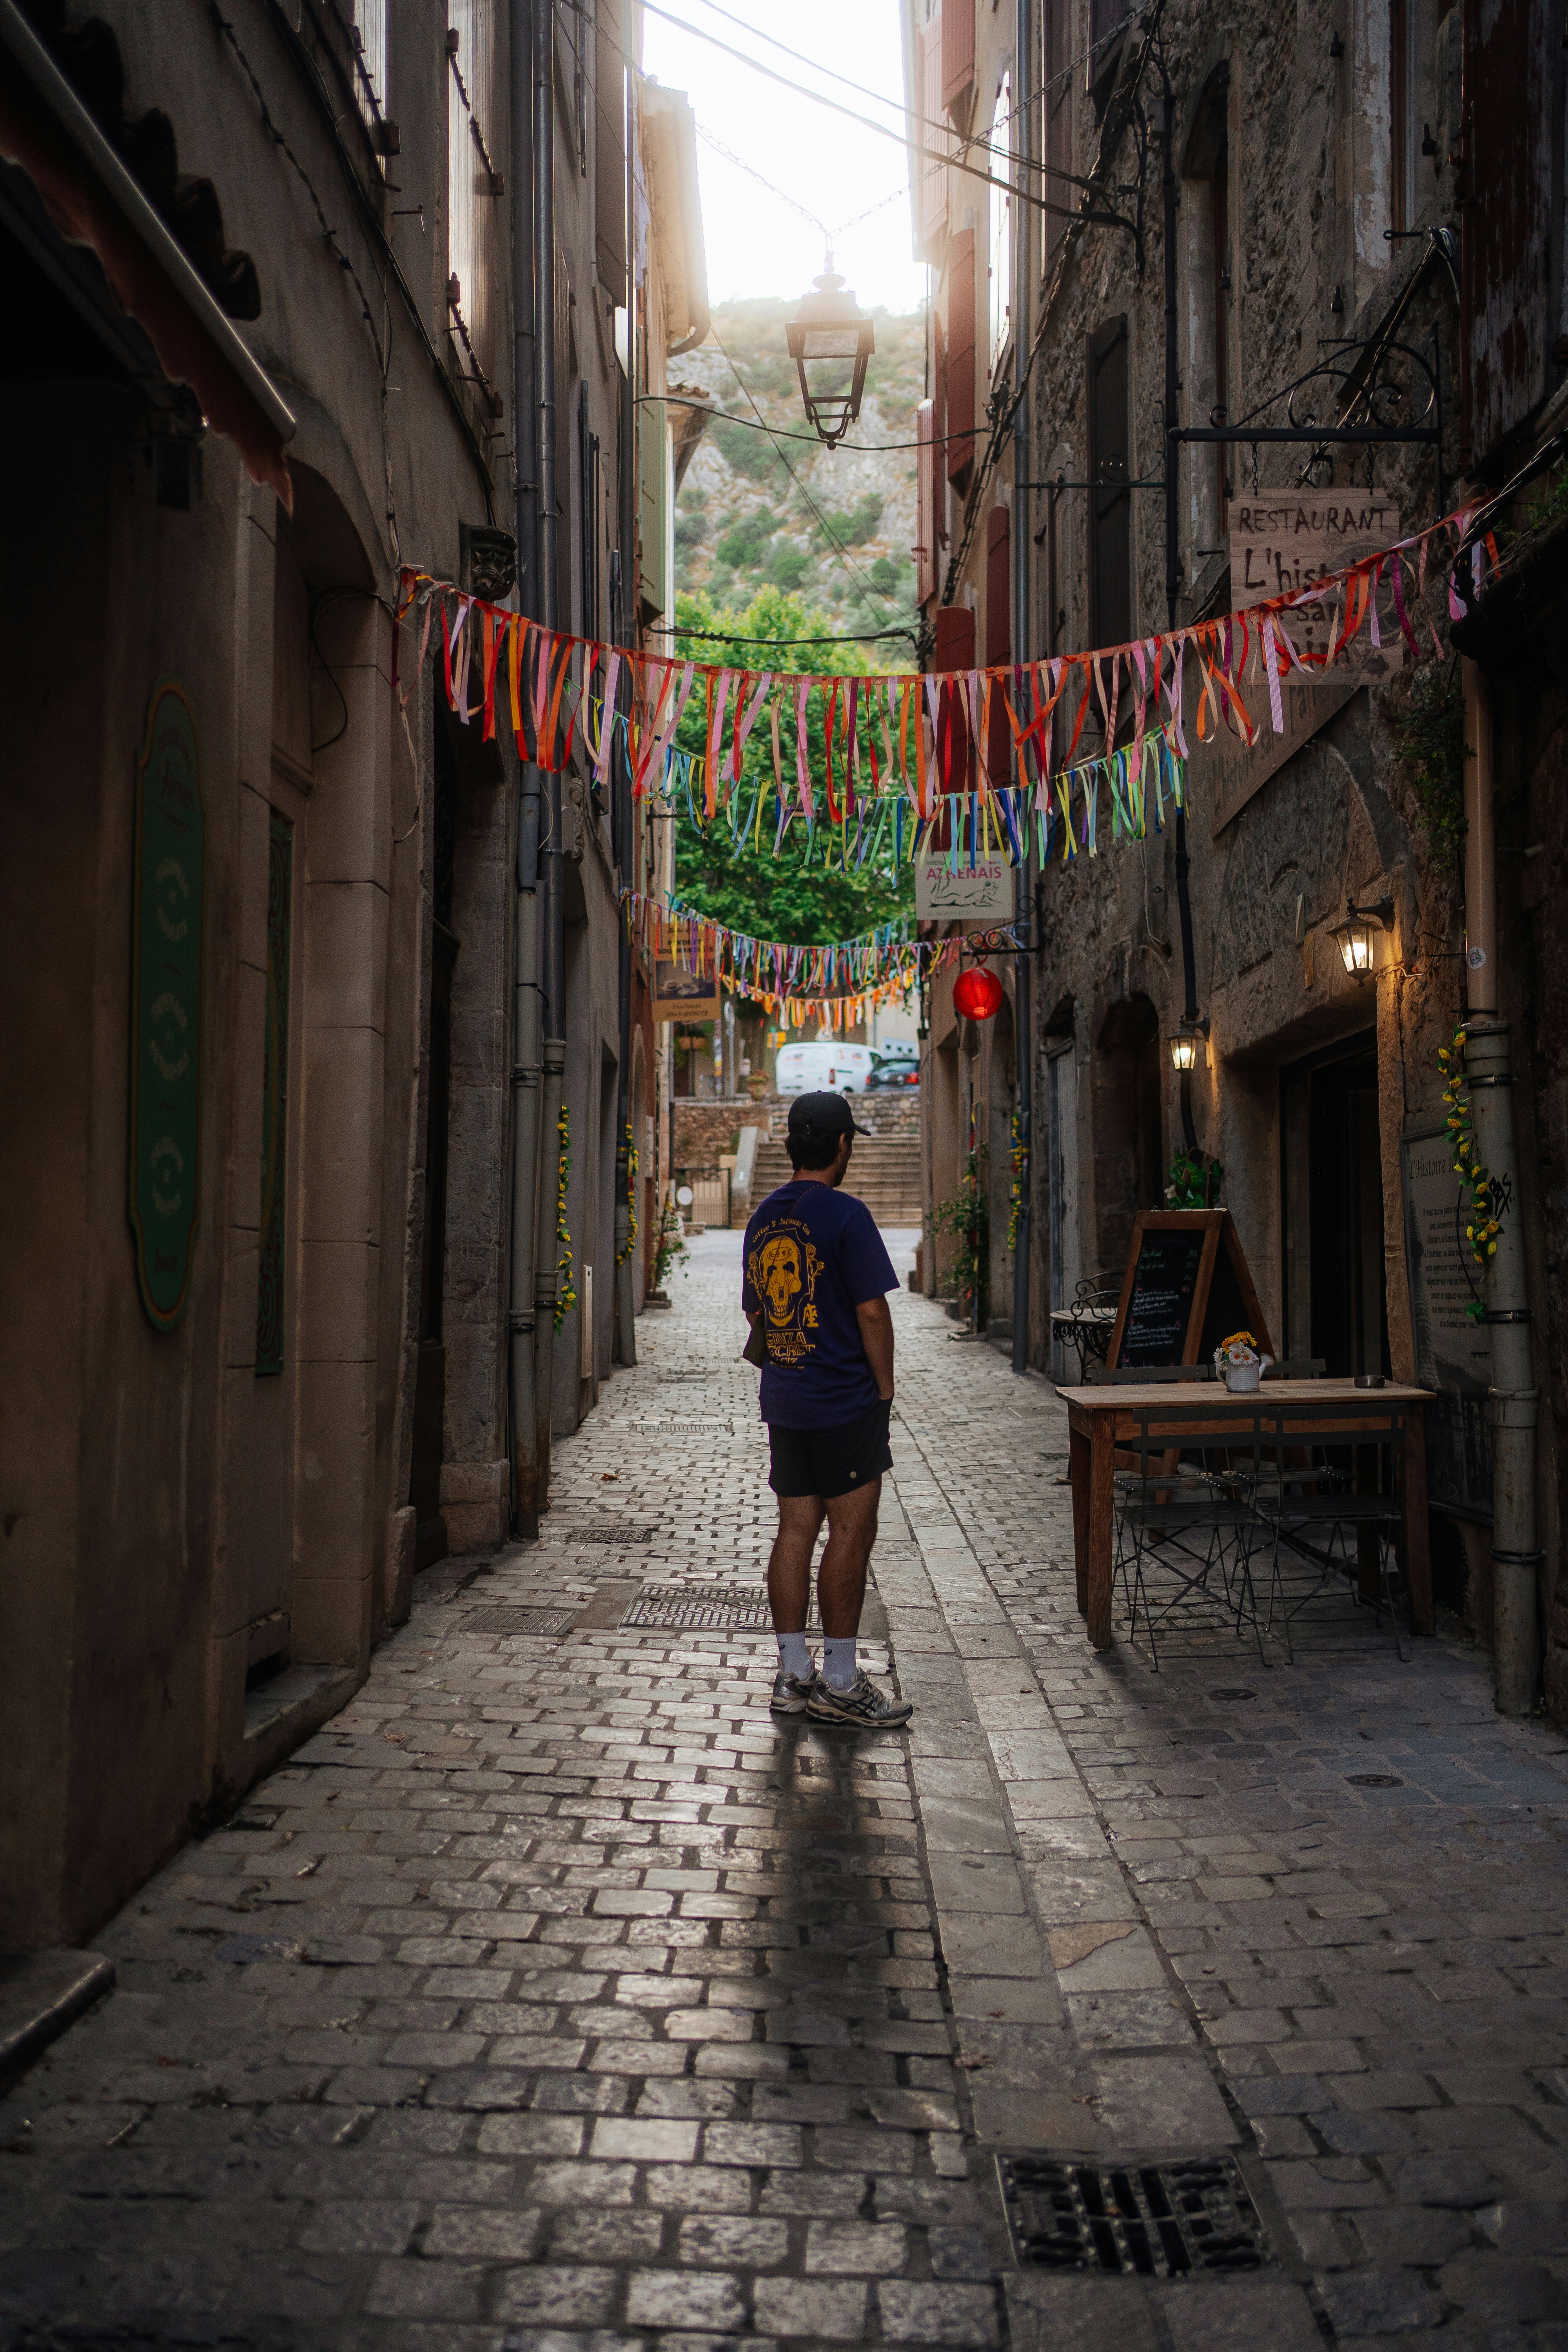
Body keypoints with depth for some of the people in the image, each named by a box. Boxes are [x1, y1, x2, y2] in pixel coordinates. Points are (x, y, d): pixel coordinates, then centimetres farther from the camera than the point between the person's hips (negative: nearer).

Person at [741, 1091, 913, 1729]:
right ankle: (839, 1685, 2)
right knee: (851, 1533, -1)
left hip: (784, 1399, 7)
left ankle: (793, 1676, 14)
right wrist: (885, 1388, -4)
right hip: (846, 1398, -7)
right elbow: (871, 1310, -14)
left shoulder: (763, 1218, 11)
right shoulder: (845, 1215, -12)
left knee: (795, 1531, 9)